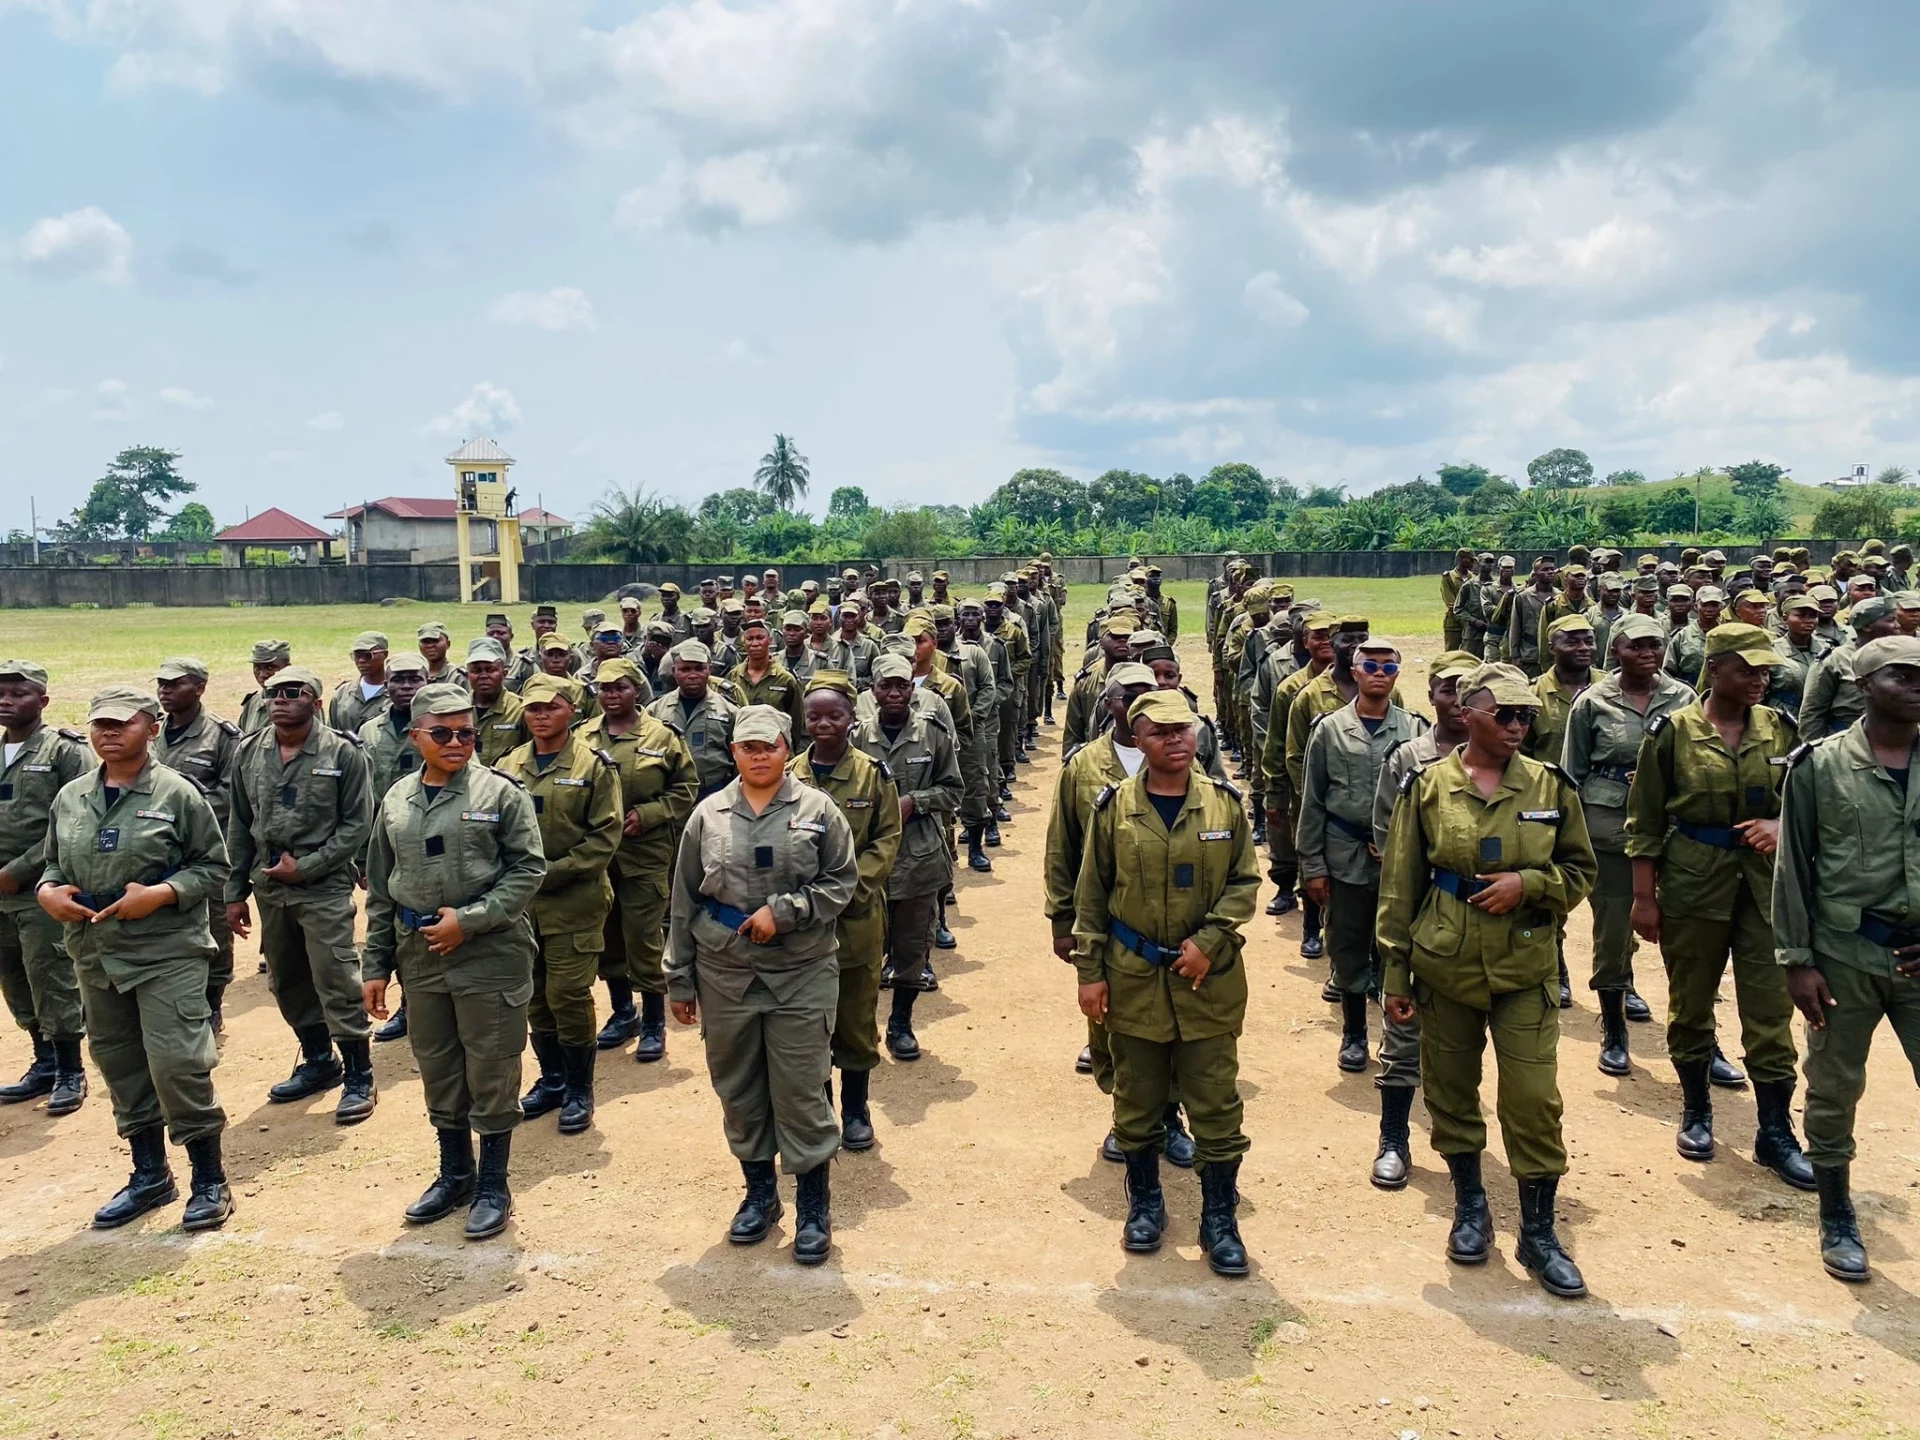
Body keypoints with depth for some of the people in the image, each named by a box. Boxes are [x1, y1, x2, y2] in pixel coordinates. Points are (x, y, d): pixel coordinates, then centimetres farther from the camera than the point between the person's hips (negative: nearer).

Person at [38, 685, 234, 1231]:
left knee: (177, 1065, -8)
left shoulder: (176, 792, -7)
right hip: (95, 954, 6)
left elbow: (214, 866, -4)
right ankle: (150, 1175, 32)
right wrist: (47, 891, -3)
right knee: (120, 1066, 15)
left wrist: (161, 893, -18)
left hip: (166, 954, -6)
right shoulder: (70, 797, 8)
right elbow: (54, 864, 18)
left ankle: (209, 1181, 9)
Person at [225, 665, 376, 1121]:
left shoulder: (344, 753, -8)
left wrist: (305, 866, -14)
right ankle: (318, 1062, 32)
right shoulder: (249, 753, 5)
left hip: (324, 886, -5)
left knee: (336, 982, -6)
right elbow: (239, 827, 11)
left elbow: (357, 826, -8)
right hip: (269, 886, 6)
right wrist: (234, 892, 10)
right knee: (287, 982, 15)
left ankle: (359, 1077, 6)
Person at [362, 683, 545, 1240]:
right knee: (438, 1072, 16)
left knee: (491, 1074, 4)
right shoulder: (395, 801, 8)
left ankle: (493, 1184, 21)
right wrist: (376, 965, 11)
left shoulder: (500, 792, -7)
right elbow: (380, 891, 13)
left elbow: (528, 868, -10)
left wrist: (469, 920, -17)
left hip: (489, 955, -5)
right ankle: (454, 1174, 34)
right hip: (420, 958, 5)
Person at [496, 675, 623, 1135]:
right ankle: (551, 1079, 30)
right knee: (535, 996, 13)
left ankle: (579, 1090, 14)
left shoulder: (595, 765, -6)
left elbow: (605, 836, -10)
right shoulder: (509, 766, 7)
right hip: (522, 901, 5)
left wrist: (553, 872, -15)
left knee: (569, 996, -3)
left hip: (574, 902, -5)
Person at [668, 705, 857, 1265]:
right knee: (738, 1090, 13)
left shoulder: (817, 810, -3)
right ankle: (759, 1192, 32)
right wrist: (680, 980, 8)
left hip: (801, 974, -2)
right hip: (724, 975, 3)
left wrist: (783, 911, -15)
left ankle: (813, 1205, 19)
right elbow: (684, 903, 8)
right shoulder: (708, 815, 4)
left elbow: (842, 881, -2)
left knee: (802, 1091, 1)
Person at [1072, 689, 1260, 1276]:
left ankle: (1219, 1218, 22)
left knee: (1216, 1104, 6)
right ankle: (1144, 1202, 33)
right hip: (1133, 978, 0)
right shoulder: (1114, 806, -4)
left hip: (1209, 979, 0)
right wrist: (1090, 973, -1)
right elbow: (1091, 896, 1)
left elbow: (1245, 882, 1)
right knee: (1137, 1101, 13)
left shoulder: (1225, 803, -2)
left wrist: (1209, 940, -12)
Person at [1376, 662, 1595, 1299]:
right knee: (1450, 1090, 11)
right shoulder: (1427, 787, -3)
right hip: (1444, 966, 0)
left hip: (1525, 968, 0)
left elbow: (1579, 870, 8)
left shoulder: (1550, 786, 0)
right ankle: (1470, 1205, 34)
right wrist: (1395, 975, -1)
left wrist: (1526, 883, -14)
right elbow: (1399, 887, 0)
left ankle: (1538, 1232, 17)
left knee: (1533, 1098, -2)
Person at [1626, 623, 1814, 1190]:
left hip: (1764, 883, 2)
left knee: (1771, 1009, 2)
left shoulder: (1779, 729, 4)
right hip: (1692, 883, -2)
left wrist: (1782, 825, -12)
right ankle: (1695, 1111, 31)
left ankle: (1775, 1132, 15)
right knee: (1690, 1004, 11)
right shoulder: (1673, 731, -6)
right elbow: (1644, 822, -4)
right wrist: (1644, 897, -6)